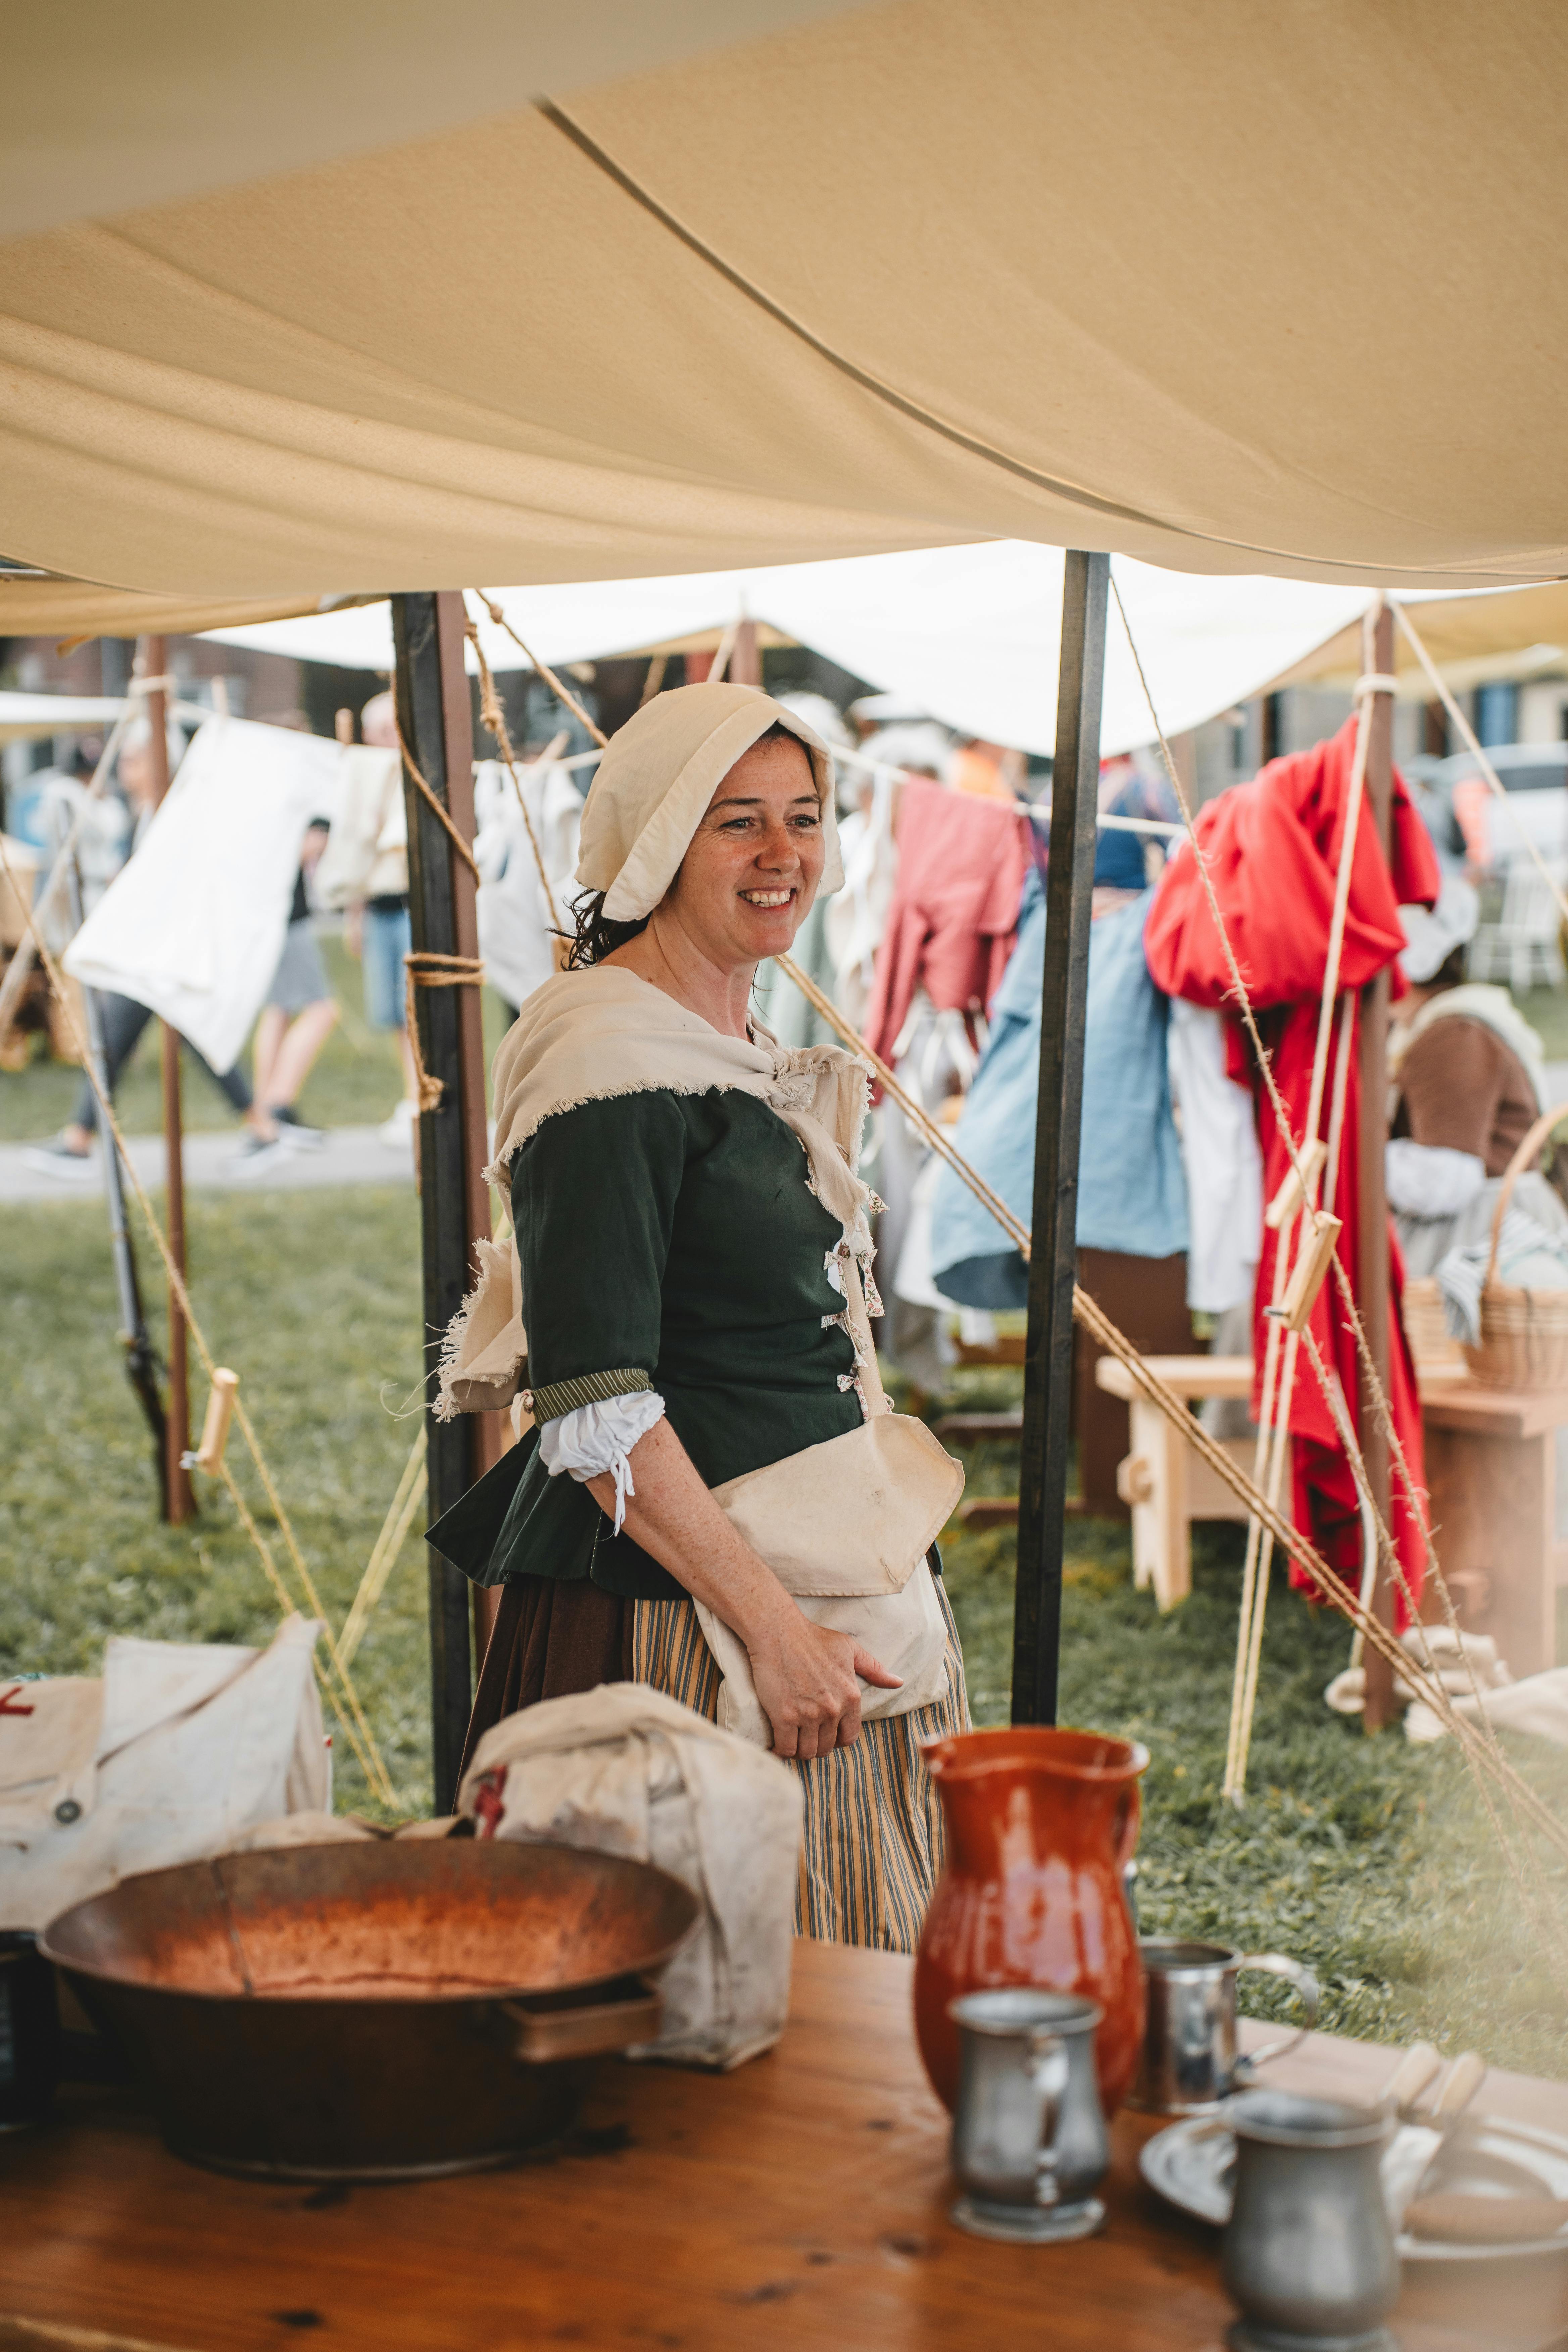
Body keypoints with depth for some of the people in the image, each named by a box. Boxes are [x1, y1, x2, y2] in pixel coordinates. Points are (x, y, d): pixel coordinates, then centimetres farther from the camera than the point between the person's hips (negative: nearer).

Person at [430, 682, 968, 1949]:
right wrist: (772, 1625, -21)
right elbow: (594, 1412, -20)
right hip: (672, 1617, -9)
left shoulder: (750, 1050, 13)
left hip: (807, 1589, 9)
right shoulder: (611, 1063, -15)